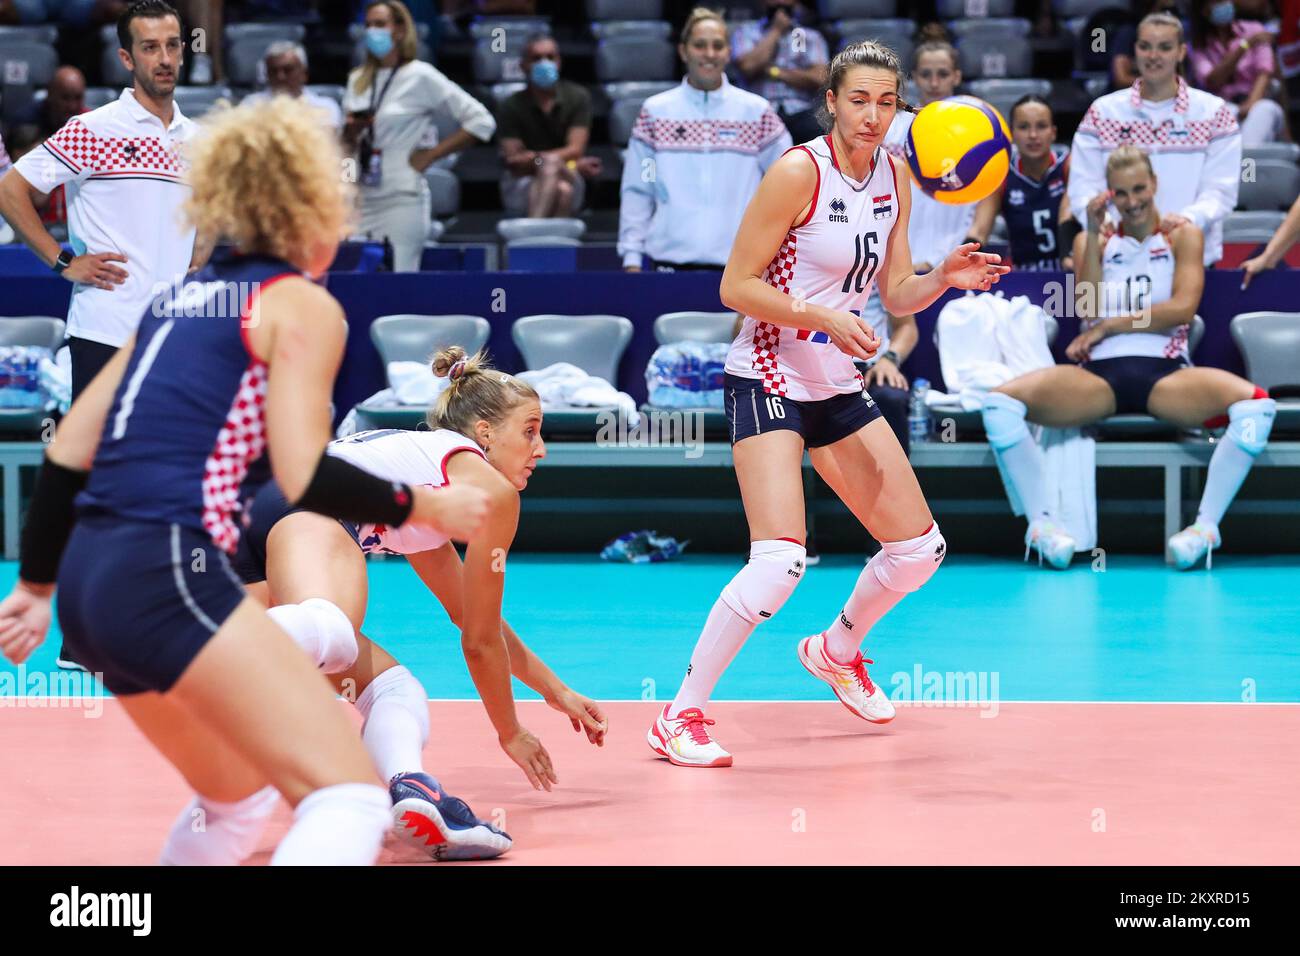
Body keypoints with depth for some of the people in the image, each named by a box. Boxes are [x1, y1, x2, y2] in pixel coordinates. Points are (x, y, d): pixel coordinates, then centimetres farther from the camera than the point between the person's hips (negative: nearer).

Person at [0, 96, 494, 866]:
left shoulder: (187, 299, 22)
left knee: (239, 800, 27)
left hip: (91, 575, 9)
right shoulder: (301, 305, 0)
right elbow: (304, 479, -10)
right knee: (352, 799, -16)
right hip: (167, 572, -9)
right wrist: (425, 507, 4)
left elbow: (70, 449, 21)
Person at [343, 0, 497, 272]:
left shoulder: (420, 76, -3)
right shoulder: (357, 79, 14)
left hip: (403, 198, -6)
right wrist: (351, 132, -2)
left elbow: (482, 122, -6)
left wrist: (430, 155, -8)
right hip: (362, 198, 6)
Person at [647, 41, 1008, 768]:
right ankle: (680, 718, -11)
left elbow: (896, 295, 10)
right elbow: (736, 286, -16)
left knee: (920, 549, 10)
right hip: (770, 380, -7)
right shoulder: (799, 172, -16)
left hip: (840, 385, 8)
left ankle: (836, 652, 39)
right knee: (781, 561, -22)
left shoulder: (895, 178, 5)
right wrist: (822, 317, -26)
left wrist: (946, 277, -10)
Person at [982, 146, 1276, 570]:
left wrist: (1109, 325, -3)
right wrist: (1094, 235, -3)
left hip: (1165, 375, -1)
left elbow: (1183, 307, -2)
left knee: (1255, 406, -33)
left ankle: (1207, 524, -23)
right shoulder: (1091, 240, 18)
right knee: (1001, 402, -27)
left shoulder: (1182, 236, 14)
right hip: (1099, 374, 1)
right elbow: (1088, 310, 2)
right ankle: (1041, 521, -18)